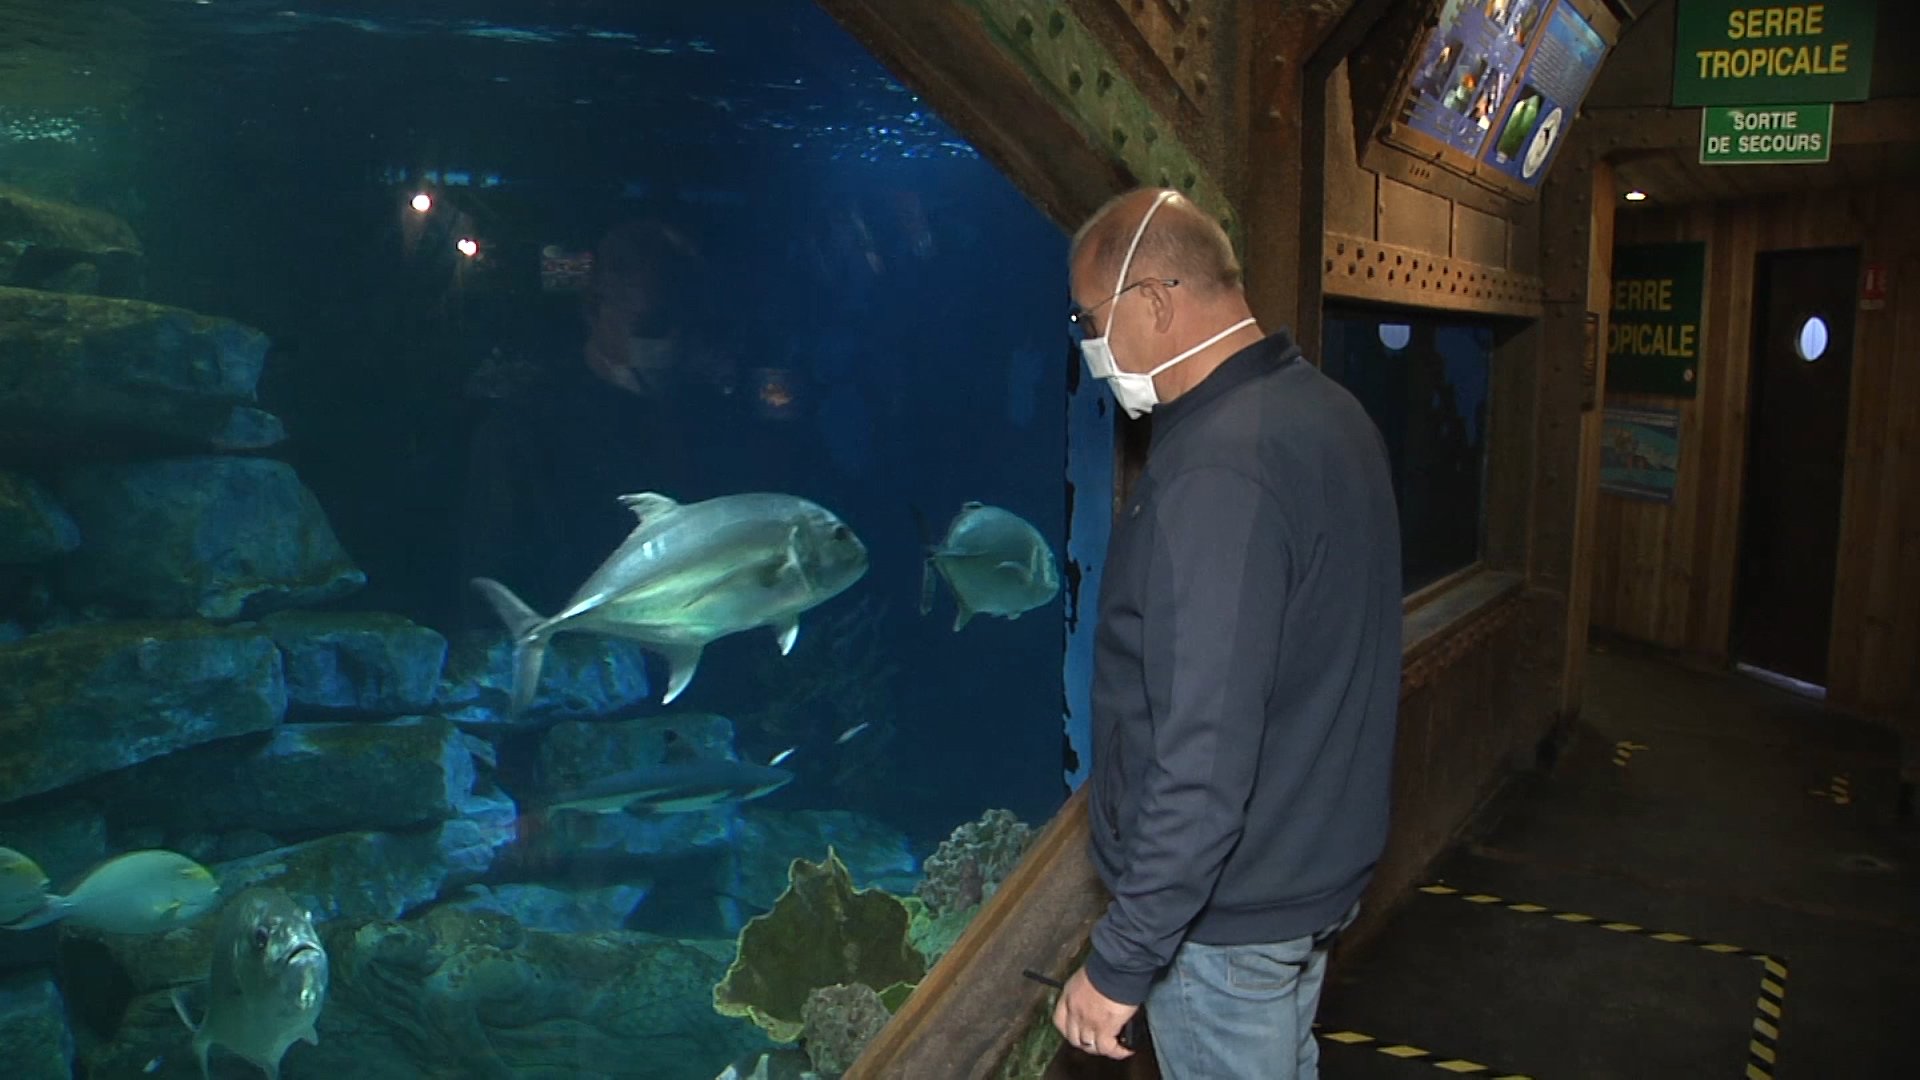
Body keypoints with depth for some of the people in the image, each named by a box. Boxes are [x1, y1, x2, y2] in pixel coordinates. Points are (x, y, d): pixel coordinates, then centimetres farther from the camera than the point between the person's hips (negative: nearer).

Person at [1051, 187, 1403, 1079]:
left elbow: (1206, 757, -32)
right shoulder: (1329, 411, 4)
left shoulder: (1216, 471, -28)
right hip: (1321, 865, 9)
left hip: (1228, 909, -9)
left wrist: (1121, 961, -24)